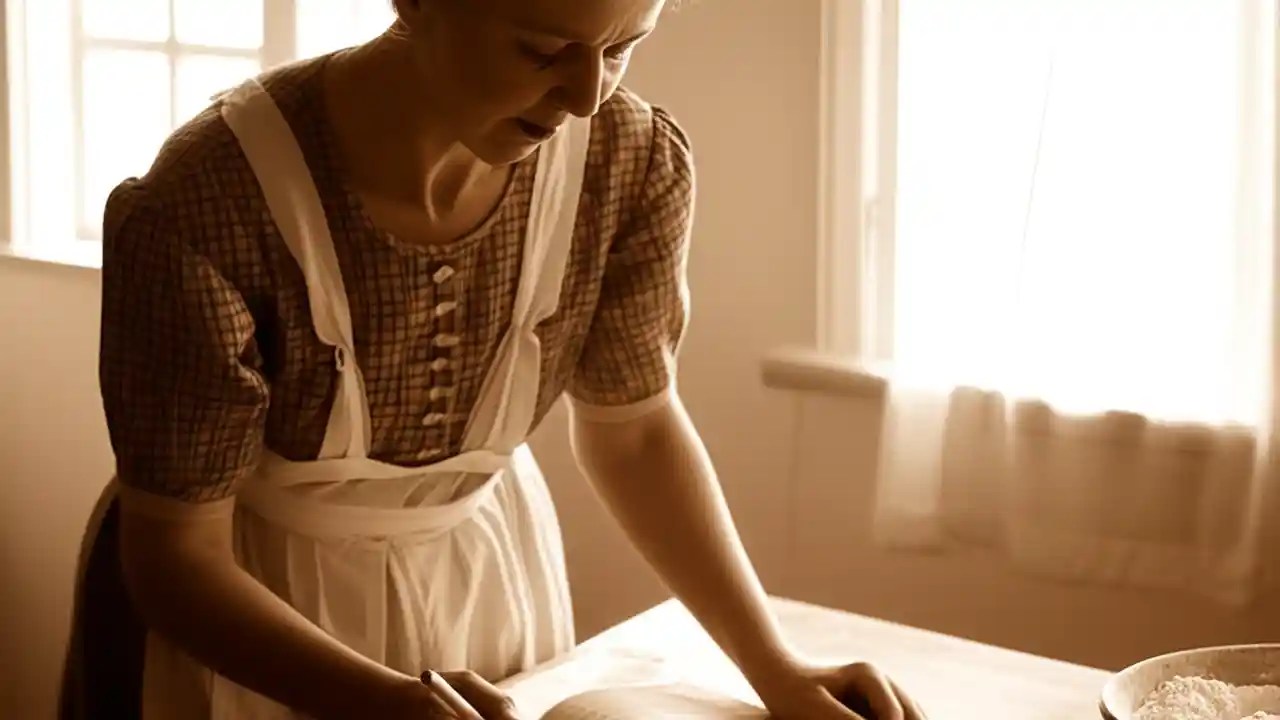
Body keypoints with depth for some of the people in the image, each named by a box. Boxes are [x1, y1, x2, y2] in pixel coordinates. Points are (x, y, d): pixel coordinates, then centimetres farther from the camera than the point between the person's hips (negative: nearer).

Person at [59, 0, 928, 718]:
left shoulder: (634, 162, -21)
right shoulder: (204, 204, -32)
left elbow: (635, 427, -4)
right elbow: (174, 556, -24)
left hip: (483, 568, 4)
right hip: (241, 601, -4)